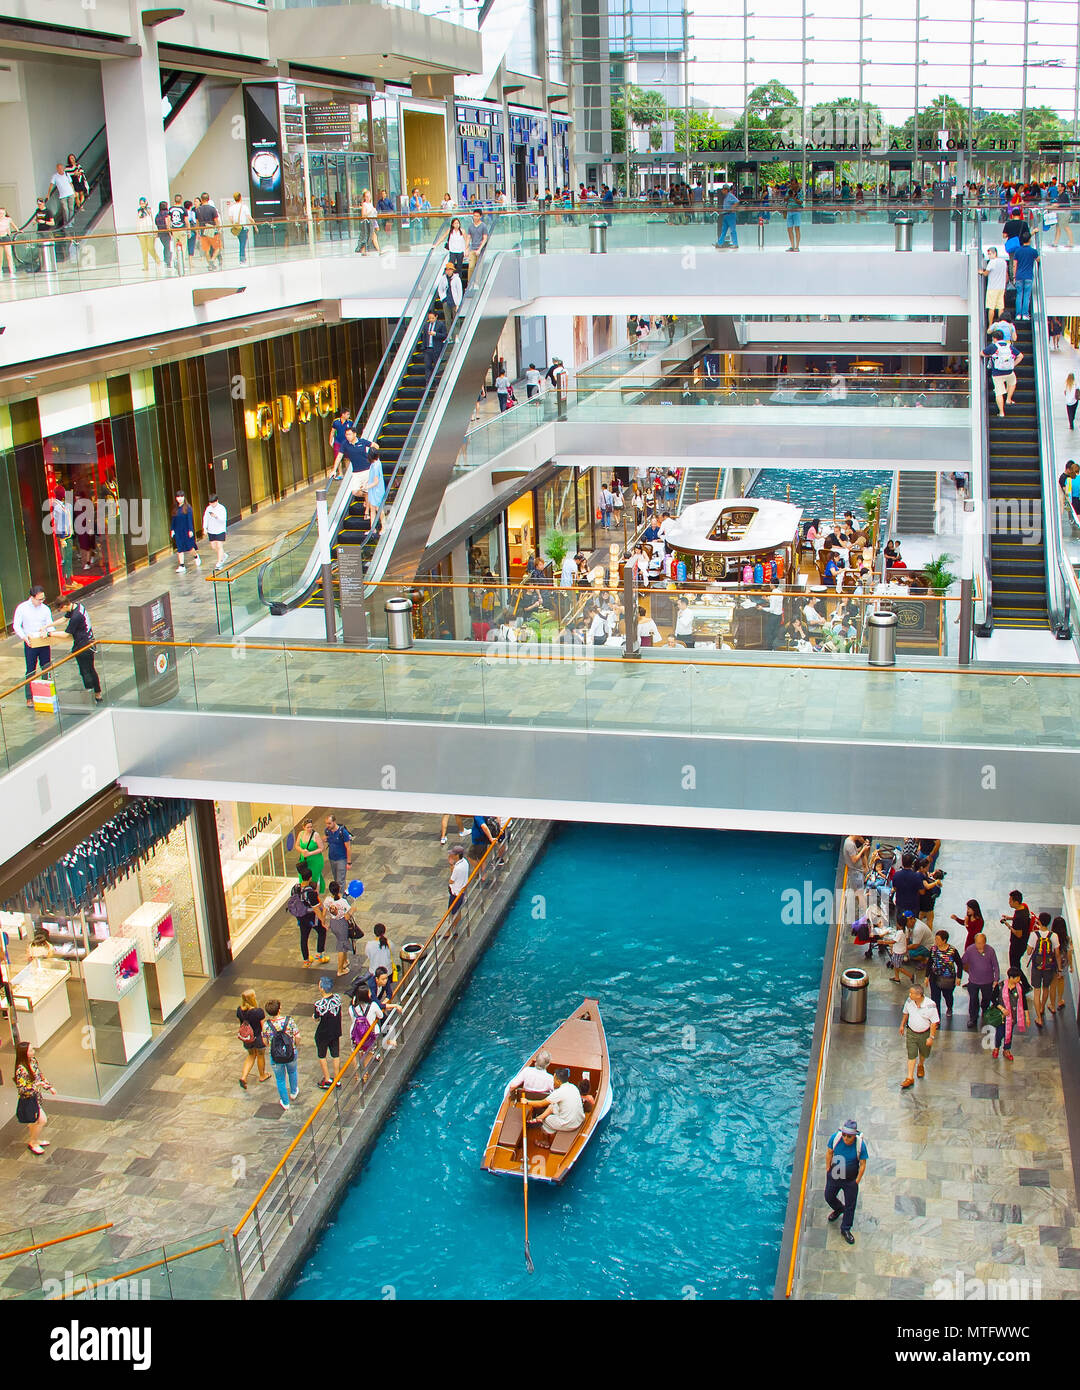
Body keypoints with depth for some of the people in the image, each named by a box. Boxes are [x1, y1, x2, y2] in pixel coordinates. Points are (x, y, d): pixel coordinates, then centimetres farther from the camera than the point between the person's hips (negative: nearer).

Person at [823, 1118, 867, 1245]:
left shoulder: (860, 1144, -25)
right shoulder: (835, 1137, -21)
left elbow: (862, 1165, -13)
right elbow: (829, 1153, -4)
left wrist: (857, 1181, -10)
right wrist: (828, 1170, 0)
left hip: (850, 1181, -2)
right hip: (834, 1176, 2)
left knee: (850, 1205, 12)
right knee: (829, 1197, 23)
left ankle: (845, 1229, 34)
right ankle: (839, 1209, 56)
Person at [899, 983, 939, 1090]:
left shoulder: (930, 1005, -28)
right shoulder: (909, 1001, -16)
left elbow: (934, 1022, -17)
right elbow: (905, 1013, 6)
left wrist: (931, 1037, -15)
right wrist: (902, 1025, 14)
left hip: (924, 1034, -2)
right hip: (911, 1032, 2)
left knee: (923, 1053, 22)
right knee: (911, 1055, 2)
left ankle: (921, 1066, 53)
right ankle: (910, 1078, 10)